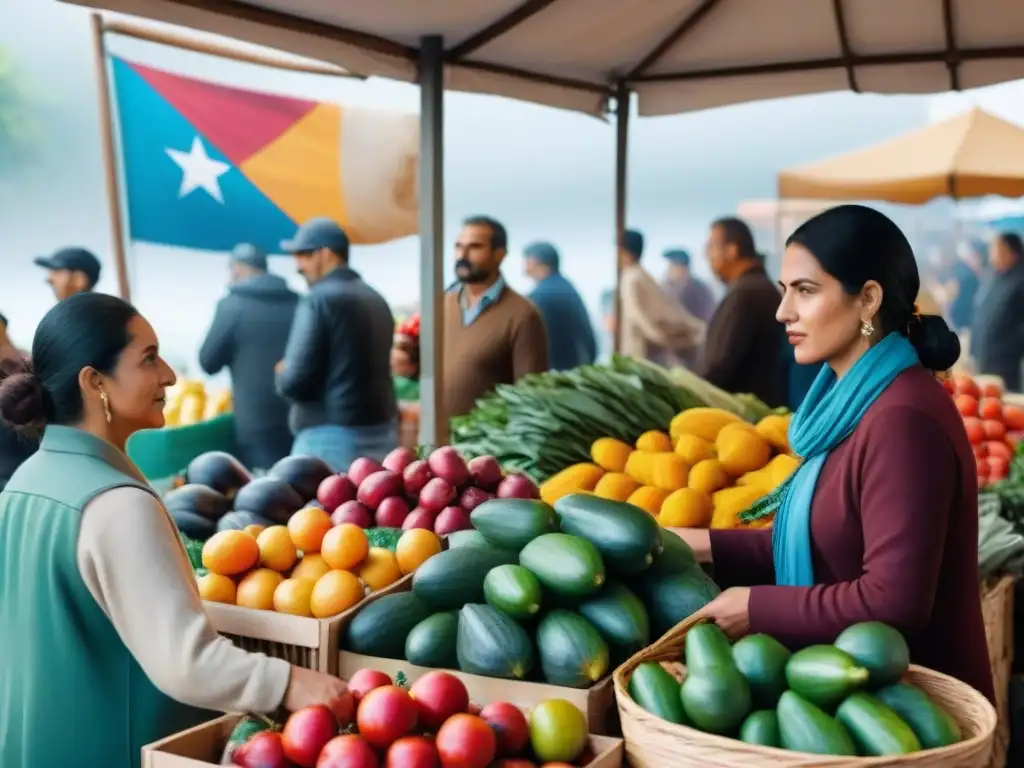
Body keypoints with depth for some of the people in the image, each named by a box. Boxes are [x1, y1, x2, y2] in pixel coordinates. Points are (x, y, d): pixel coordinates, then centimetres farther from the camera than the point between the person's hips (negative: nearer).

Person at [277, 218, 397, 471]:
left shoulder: (321, 299, -11)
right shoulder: (376, 299, 13)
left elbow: (295, 382, -15)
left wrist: (282, 374, 7)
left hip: (332, 437, -8)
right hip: (382, 433, 8)